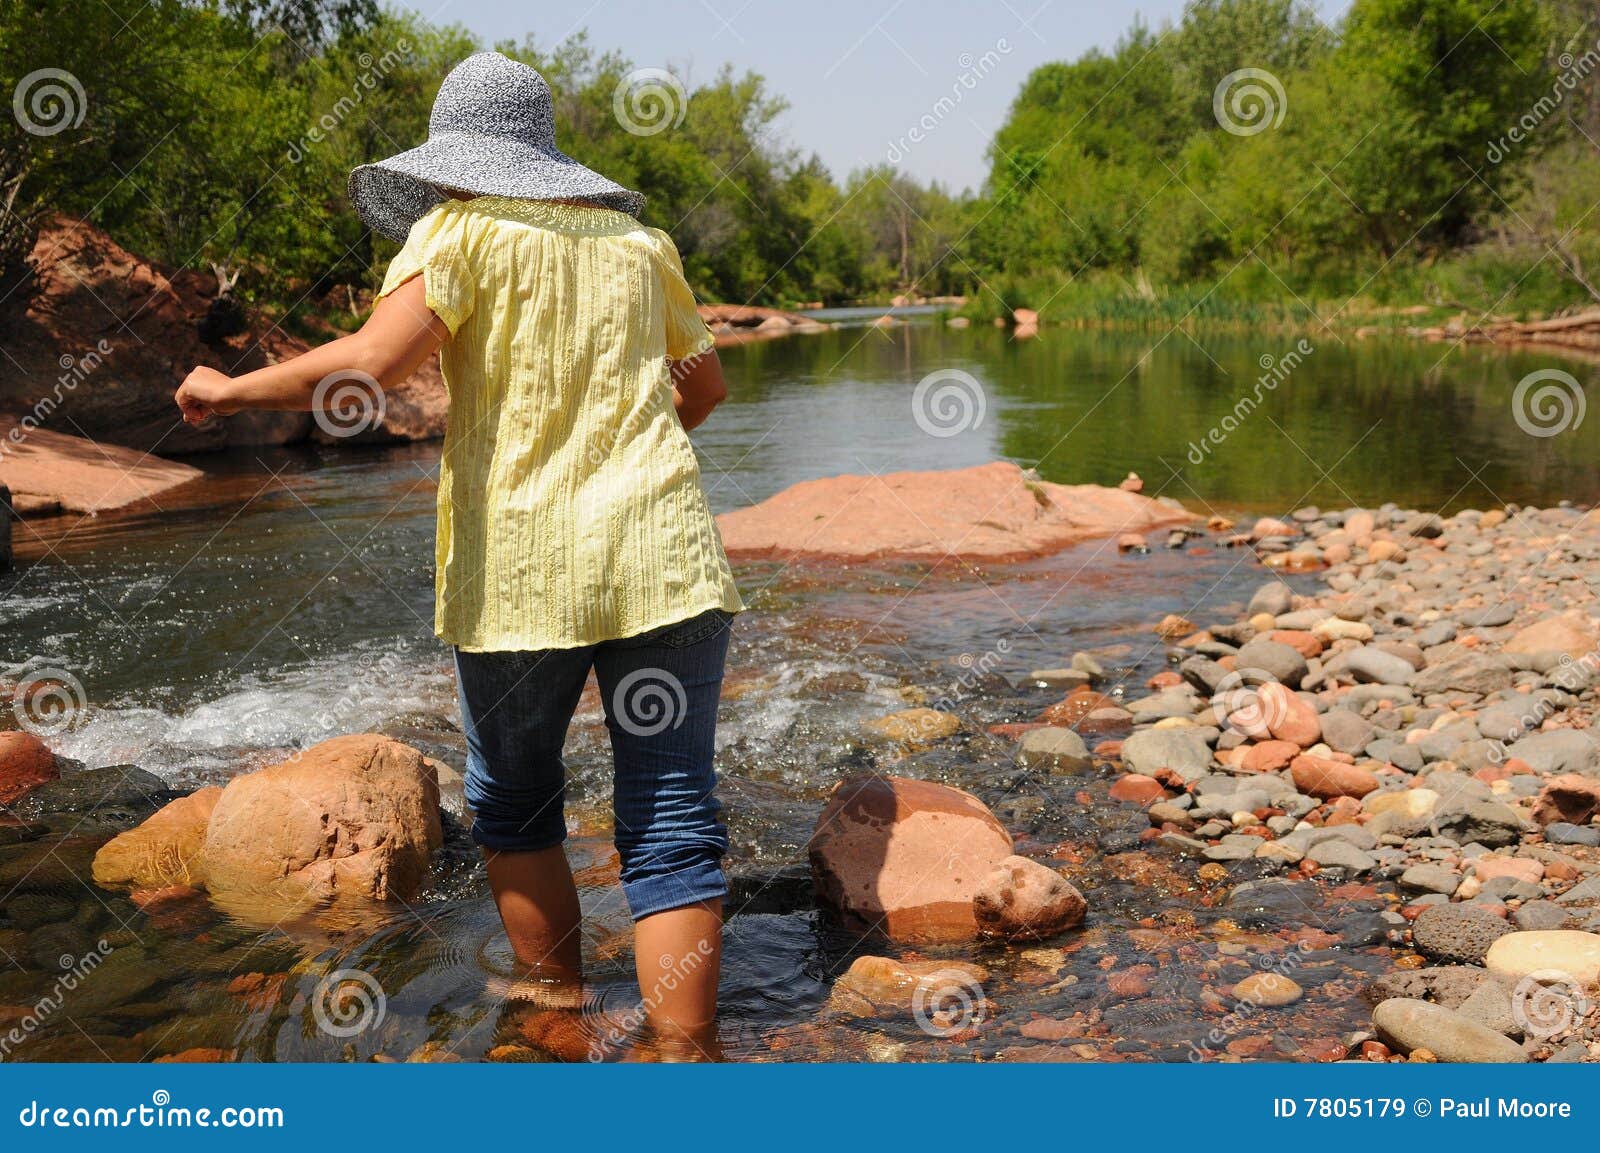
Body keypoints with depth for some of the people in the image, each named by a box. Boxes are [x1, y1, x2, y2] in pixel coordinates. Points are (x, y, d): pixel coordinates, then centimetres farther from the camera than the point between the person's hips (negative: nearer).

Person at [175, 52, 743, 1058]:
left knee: (514, 804, 20)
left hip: (521, 569, -3)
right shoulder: (637, 238, 15)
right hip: (661, 556, 3)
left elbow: (373, 362, -16)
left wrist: (231, 389, -1)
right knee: (673, 824, 3)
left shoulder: (463, 230, 0)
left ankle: (559, 1011, 32)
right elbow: (706, 384, 26)